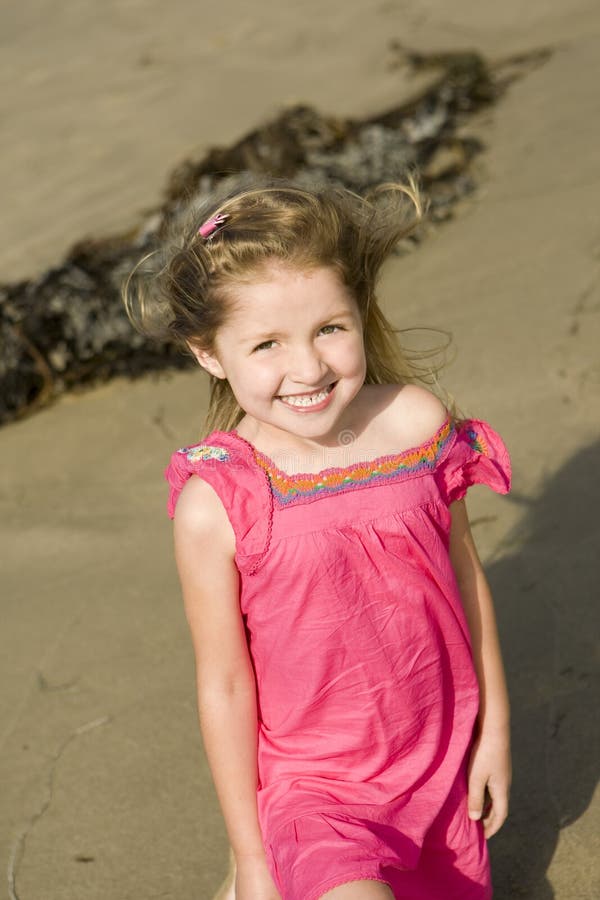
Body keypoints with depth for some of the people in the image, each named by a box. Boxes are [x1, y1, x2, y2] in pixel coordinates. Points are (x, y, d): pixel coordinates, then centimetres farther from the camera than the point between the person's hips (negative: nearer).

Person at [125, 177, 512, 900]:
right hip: (315, 786, -4)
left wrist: (493, 725, 9)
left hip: (442, 760, 4)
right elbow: (224, 685, -12)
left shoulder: (417, 422, -12)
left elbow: (465, 576, 2)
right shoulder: (214, 506, -21)